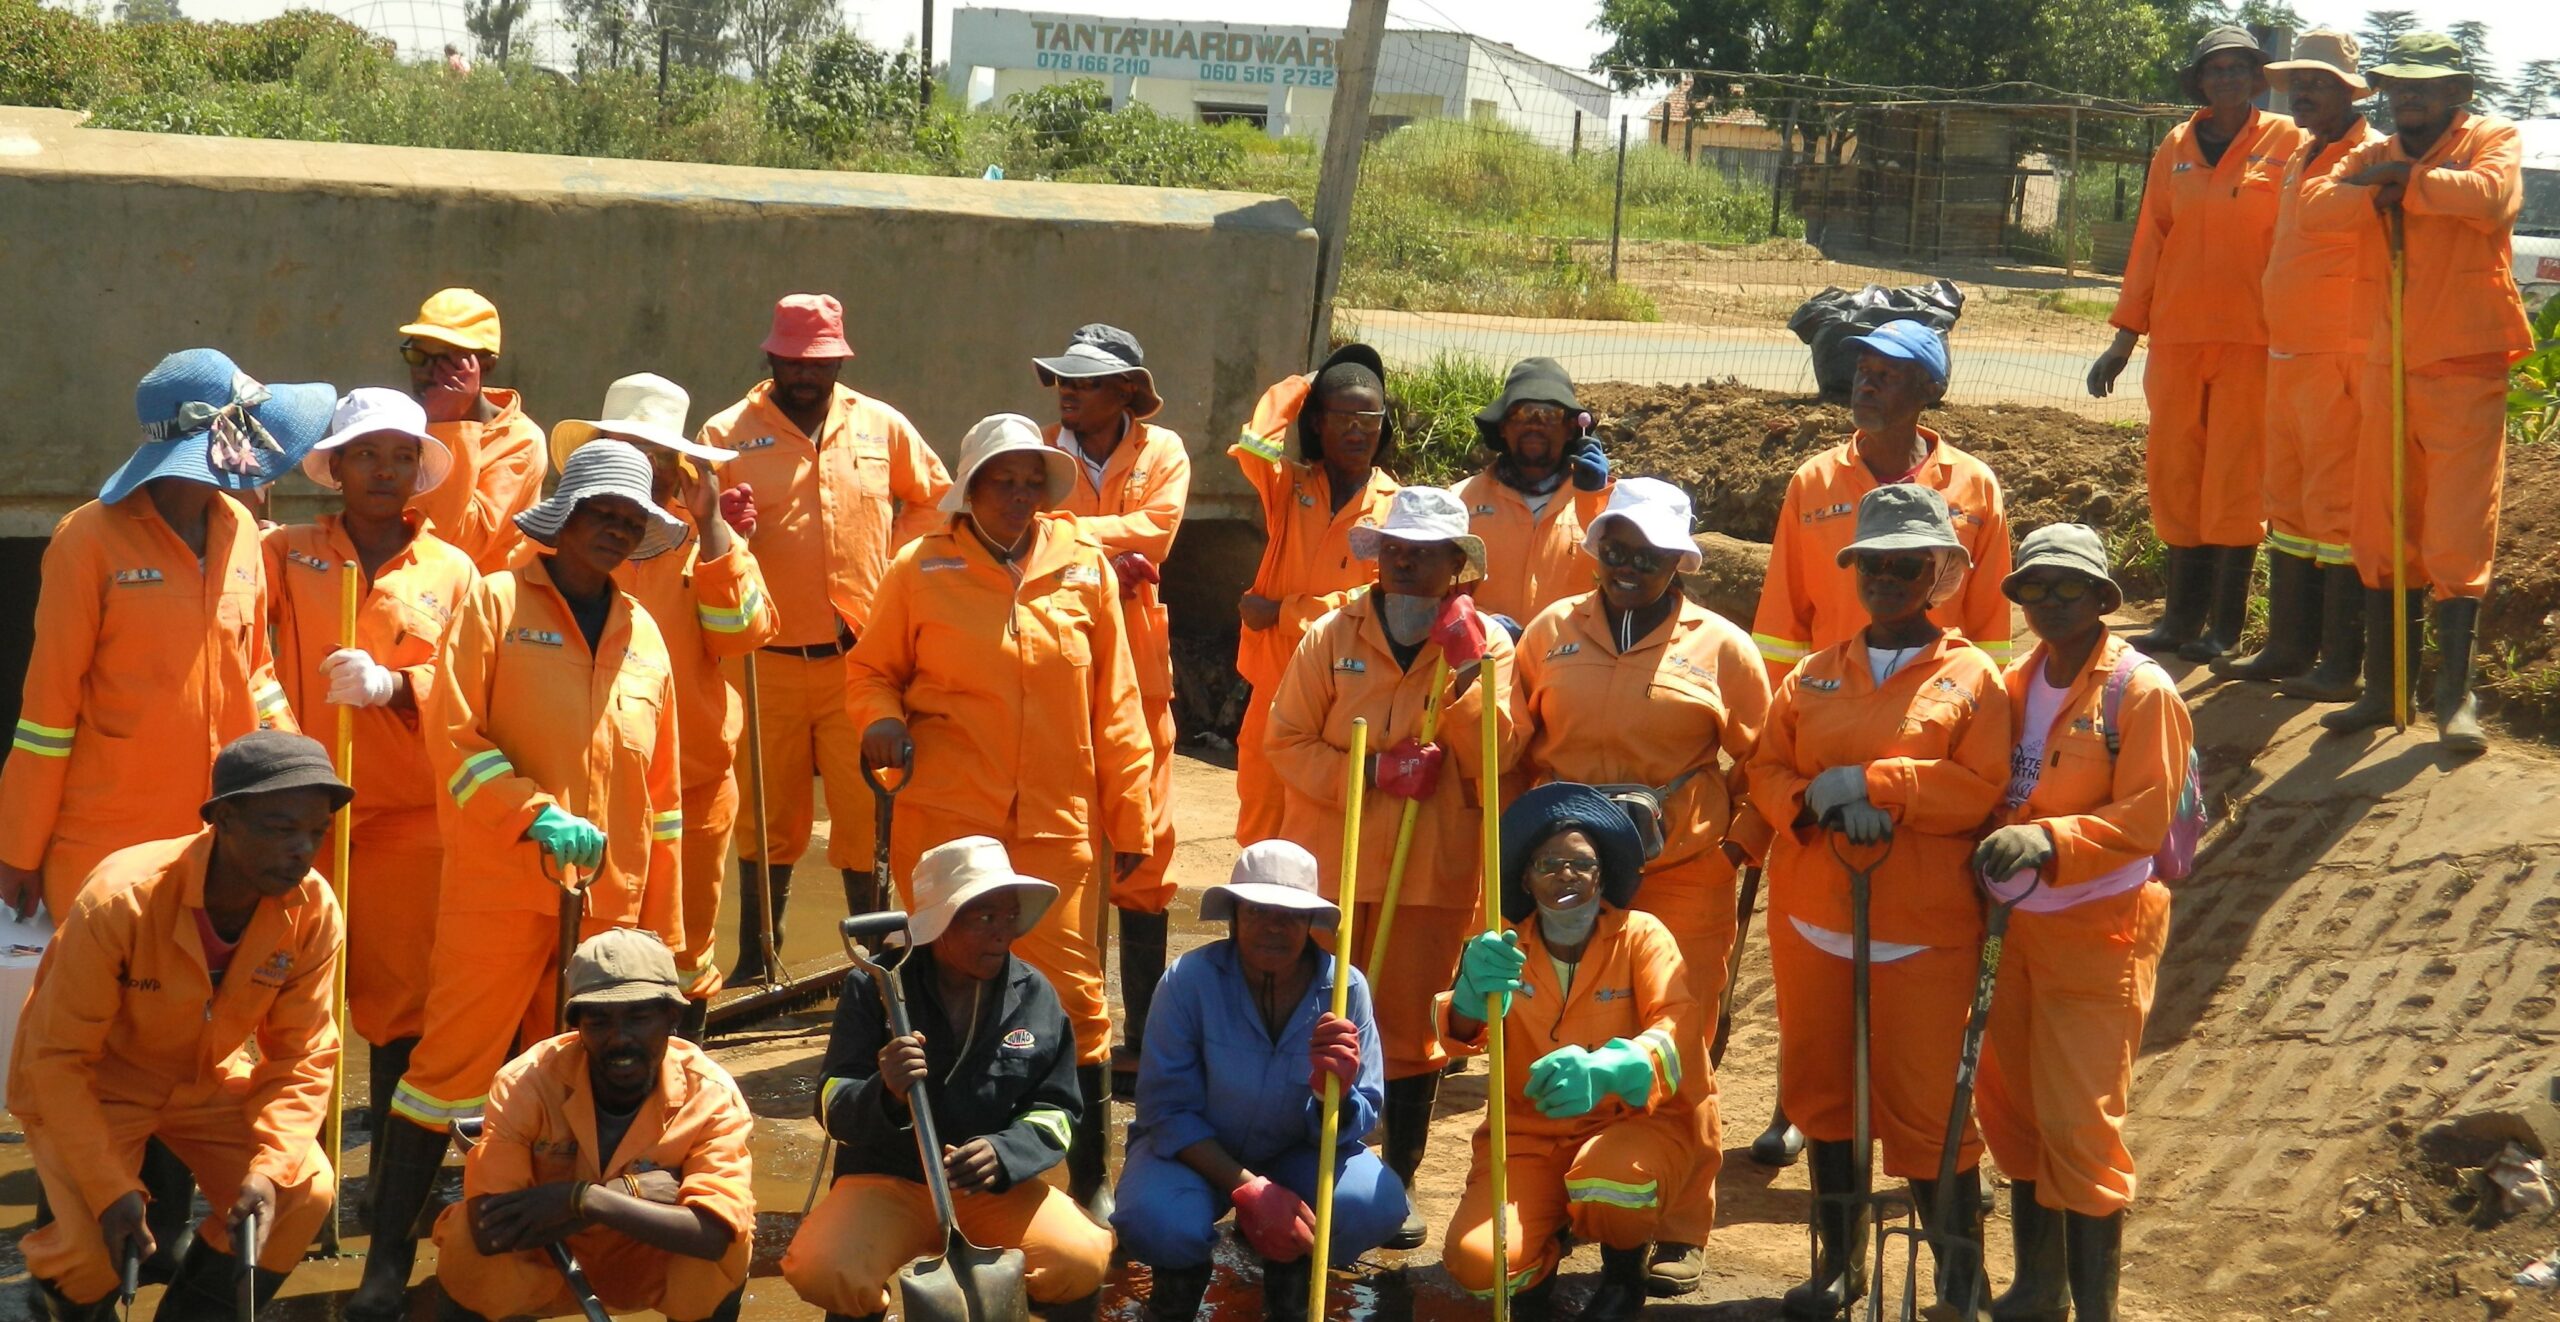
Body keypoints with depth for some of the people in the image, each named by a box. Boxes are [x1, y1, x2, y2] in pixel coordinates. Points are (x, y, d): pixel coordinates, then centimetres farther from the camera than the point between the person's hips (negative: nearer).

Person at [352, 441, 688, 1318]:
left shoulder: (643, 634, 14)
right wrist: (534, 815, -19)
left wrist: (661, 923, 14)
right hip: (499, 886, -4)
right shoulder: (498, 603, 1)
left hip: (607, 899, 5)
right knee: (451, 1063, -5)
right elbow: (452, 733, -8)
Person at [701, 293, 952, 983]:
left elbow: (934, 499, 20)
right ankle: (754, 964, 16)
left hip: (861, 659, 1)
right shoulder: (727, 434, 2)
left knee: (867, 812, 2)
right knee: (769, 816, 7)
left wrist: (892, 565, 9)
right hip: (767, 661, -1)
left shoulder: (882, 427, 7)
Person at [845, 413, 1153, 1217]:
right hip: (949, 819, -1)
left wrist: (1129, 813, 4)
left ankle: (1090, 1181, 13)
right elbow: (872, 669, 12)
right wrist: (881, 720, -11)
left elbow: (1114, 701, 6)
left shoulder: (1084, 565, 5)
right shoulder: (923, 571, 2)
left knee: (1074, 997, 1)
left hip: (1060, 823, 1)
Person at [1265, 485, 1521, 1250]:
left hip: (1434, 869, 0)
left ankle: (1398, 1185, 18)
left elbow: (1495, 755, -10)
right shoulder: (1333, 637, 0)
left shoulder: (1487, 646, 0)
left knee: (1412, 1027, 7)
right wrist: (1371, 771, -17)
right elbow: (1287, 743, -4)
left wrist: (1465, 667, -19)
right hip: (1331, 860, 0)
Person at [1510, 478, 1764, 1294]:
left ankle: (1680, 1233, 9)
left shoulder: (1719, 647, 2)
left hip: (1683, 879, -2)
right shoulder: (1552, 632, 9)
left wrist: (1741, 843, -1)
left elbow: (1764, 761, 7)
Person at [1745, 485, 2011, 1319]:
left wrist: (1868, 783, -18)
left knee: (1924, 1105, -4)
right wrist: (1820, 804, -15)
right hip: (1813, 921, 5)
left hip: (1924, 929, -5)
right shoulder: (1813, 675, 10)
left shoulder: (1973, 678, -3)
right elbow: (1767, 769, 6)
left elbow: (1981, 789, -13)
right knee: (1822, 1090, 12)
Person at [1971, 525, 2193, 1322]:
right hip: (2021, 923, 7)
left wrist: (2046, 842, -27)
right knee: (2011, 1107, 14)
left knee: (2079, 1123, -7)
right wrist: (1992, 852, -4)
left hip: (2102, 931, -7)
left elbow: (2145, 817, -17)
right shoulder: (2016, 686, 8)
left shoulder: (2141, 691, -11)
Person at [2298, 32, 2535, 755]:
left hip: (2466, 370, -5)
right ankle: (2383, 686, 16)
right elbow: (2316, 203, -6)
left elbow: (2492, 194, -24)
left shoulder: (2491, 139, -1)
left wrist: (2404, 186, -12)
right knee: (2381, 535, 8)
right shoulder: (2375, 154, 12)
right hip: (2389, 366, 5)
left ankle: (2455, 698, -3)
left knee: (2457, 539, -7)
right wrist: (2387, 184, -19)